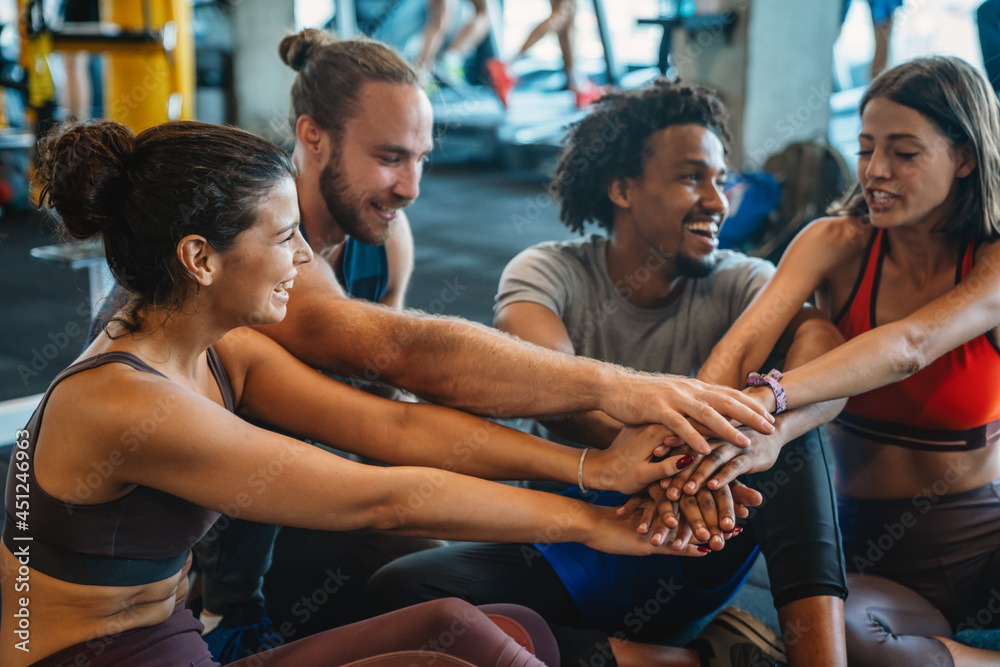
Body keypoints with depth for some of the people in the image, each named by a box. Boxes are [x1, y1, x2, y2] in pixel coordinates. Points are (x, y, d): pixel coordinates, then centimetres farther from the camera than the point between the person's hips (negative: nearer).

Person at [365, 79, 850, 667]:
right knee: (400, 587, -26)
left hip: (694, 558, 1)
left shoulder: (739, 283, -2)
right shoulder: (547, 271, -7)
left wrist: (762, 435, -48)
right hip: (570, 552, 0)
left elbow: (830, 364, -24)